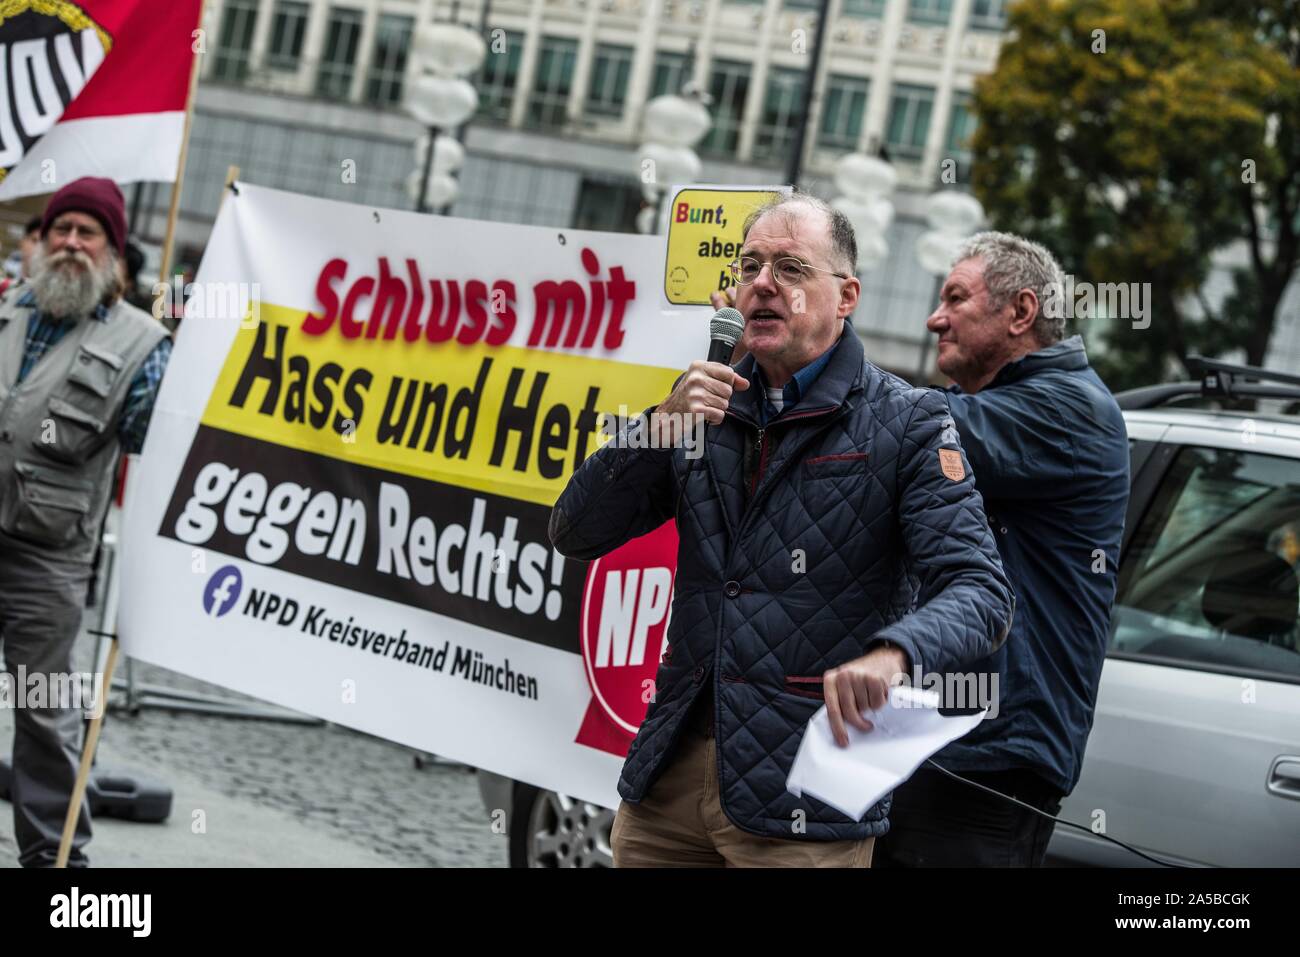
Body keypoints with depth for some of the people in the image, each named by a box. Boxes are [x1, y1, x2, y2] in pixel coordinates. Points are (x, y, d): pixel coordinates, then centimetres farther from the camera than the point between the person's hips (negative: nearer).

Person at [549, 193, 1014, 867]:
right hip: (670, 775, 5)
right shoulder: (709, 405, 11)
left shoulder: (906, 424, -4)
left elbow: (980, 592, -14)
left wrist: (891, 653, -36)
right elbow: (576, 534, 7)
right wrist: (664, 425, -9)